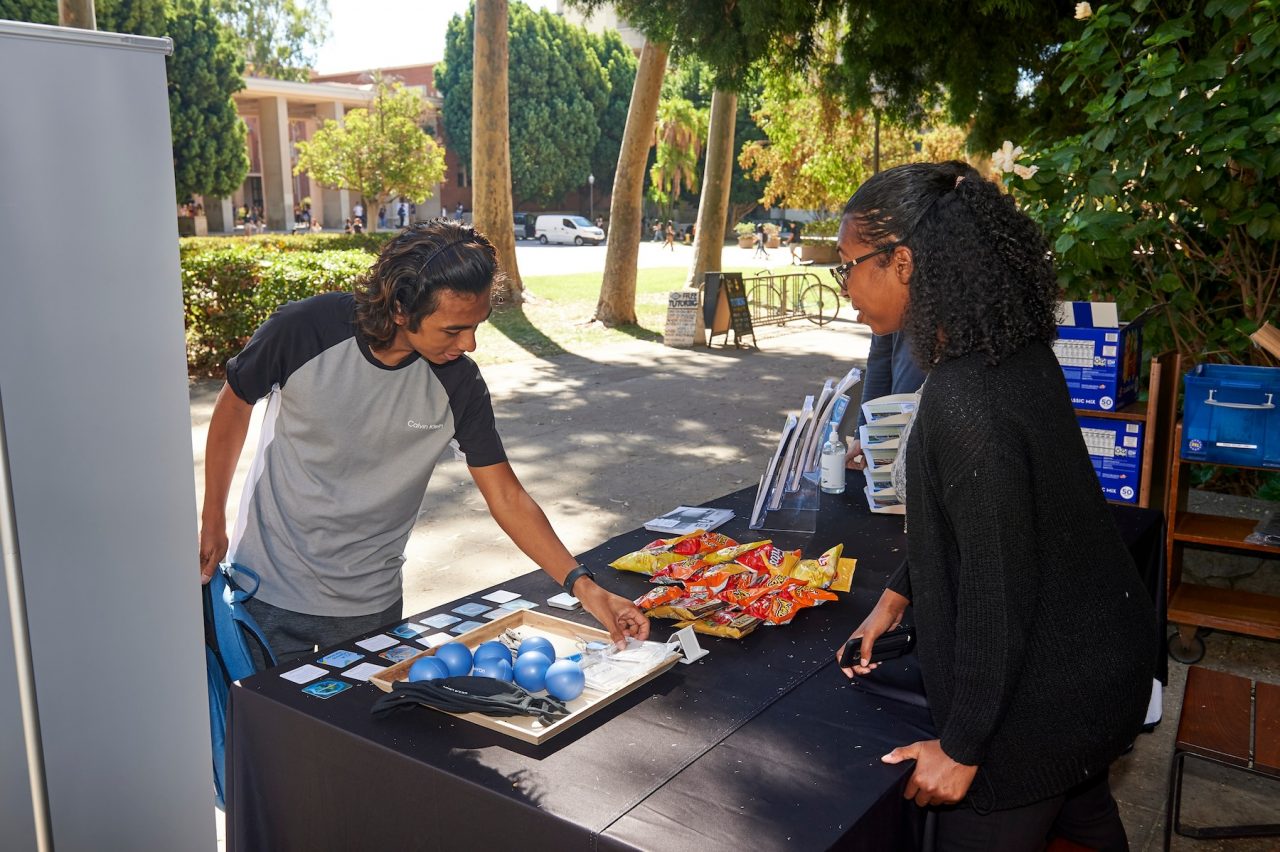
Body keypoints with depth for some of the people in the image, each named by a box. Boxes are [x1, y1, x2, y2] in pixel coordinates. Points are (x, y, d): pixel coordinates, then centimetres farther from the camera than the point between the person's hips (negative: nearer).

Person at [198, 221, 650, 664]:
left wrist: (583, 585, -17)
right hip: (269, 588, -1)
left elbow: (507, 497, -10)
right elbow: (235, 404, -3)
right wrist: (212, 522, 2)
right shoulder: (303, 330, -21)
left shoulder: (458, 383, -16)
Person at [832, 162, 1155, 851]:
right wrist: (899, 593, 16)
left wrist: (961, 748, -16)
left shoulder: (964, 401, -31)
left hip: (1038, 703, -9)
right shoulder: (1016, 353, -1)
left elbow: (998, 592, -27)